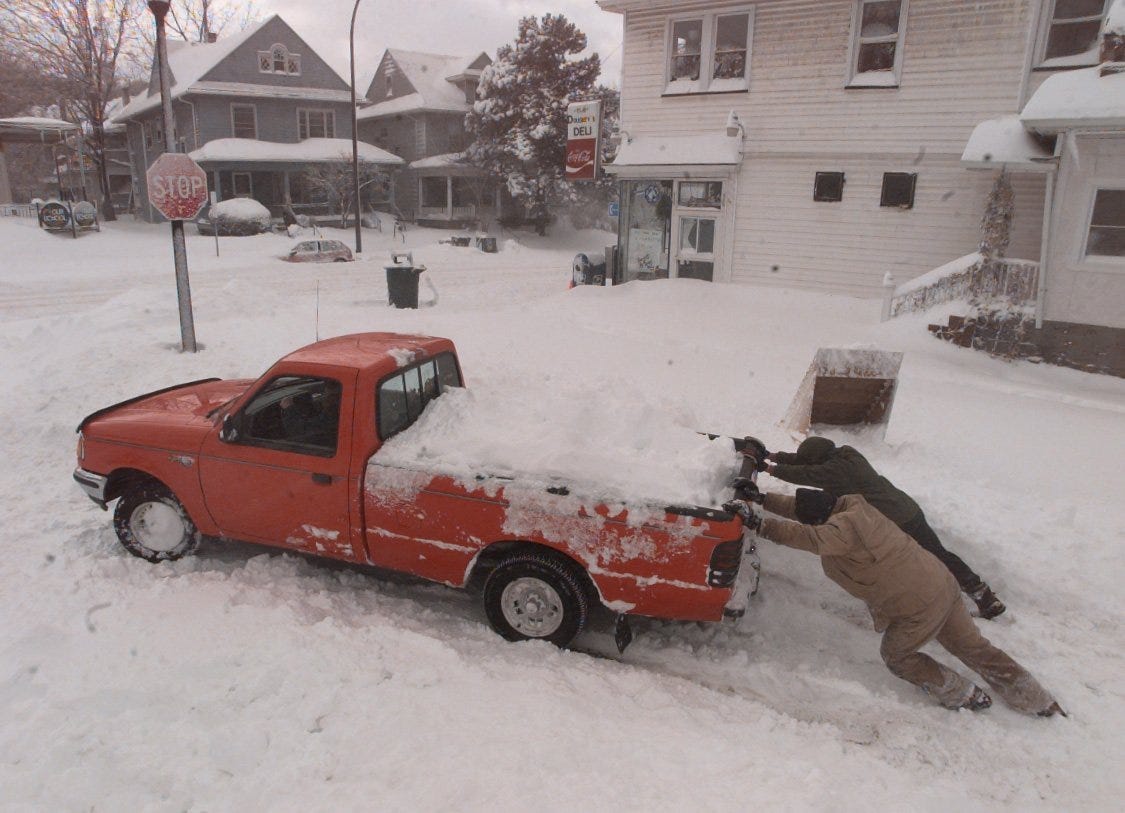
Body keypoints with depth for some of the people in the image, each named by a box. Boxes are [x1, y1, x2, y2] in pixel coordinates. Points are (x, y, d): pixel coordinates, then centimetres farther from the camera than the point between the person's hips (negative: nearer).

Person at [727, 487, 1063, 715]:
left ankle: (966, 697, 27)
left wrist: (758, 523, -41)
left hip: (918, 608, -9)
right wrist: (762, 499, 11)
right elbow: (804, 504, 13)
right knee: (976, 649, 23)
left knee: (896, 655, 18)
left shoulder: (843, 527, -23)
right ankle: (1041, 702, 35)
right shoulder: (853, 505, 4)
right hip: (942, 583, 9)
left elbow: (811, 537, -41)